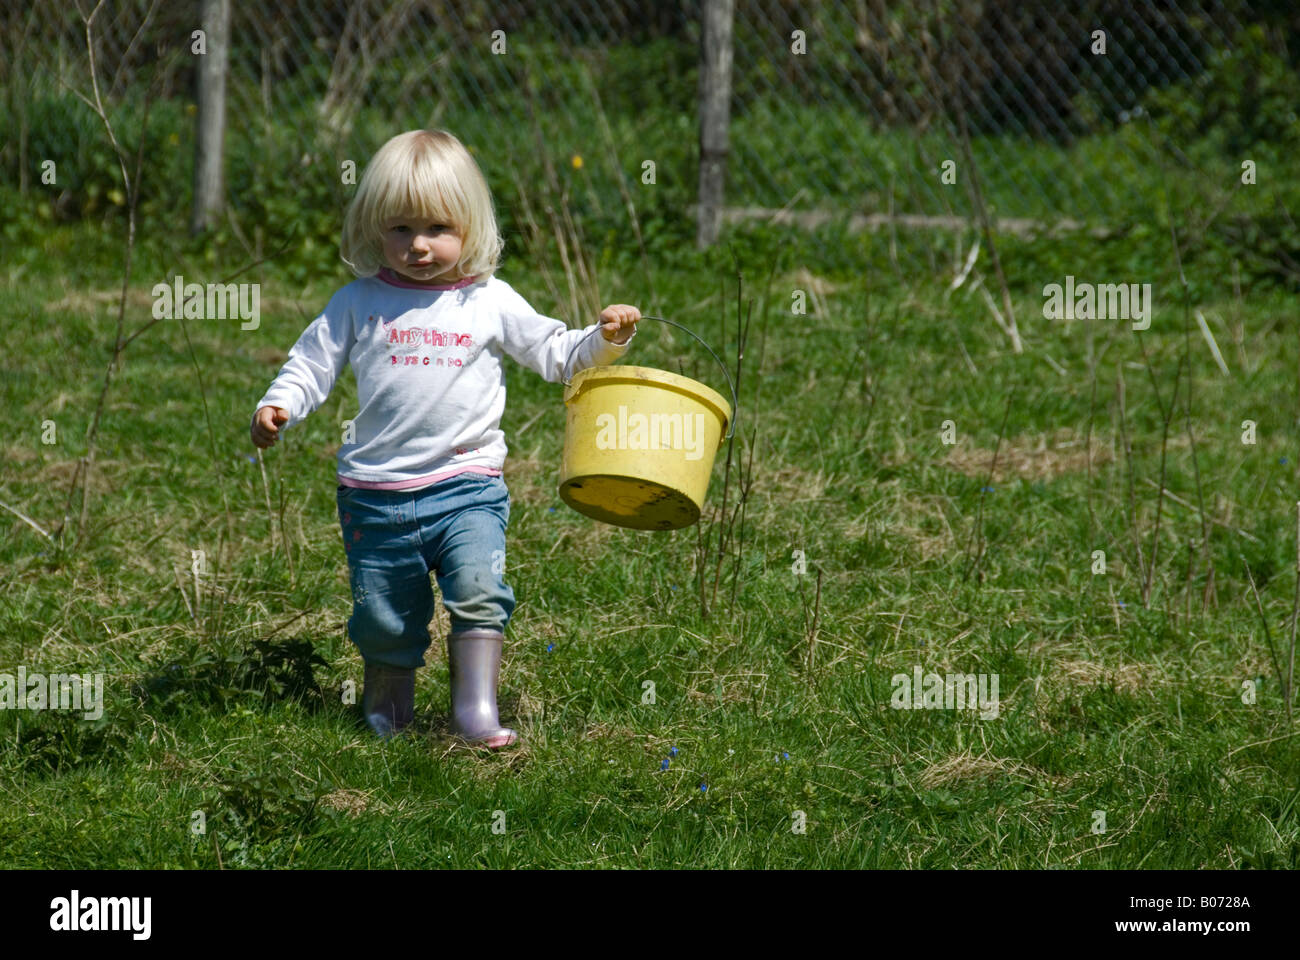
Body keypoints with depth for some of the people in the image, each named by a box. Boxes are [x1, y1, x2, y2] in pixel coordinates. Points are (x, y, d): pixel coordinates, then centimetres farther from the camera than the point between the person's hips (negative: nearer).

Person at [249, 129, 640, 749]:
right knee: (384, 616, 8)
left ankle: (476, 710, -12)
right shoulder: (359, 304, 4)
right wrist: (277, 408, -11)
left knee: (478, 592, -21)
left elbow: (557, 354, 9)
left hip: (466, 486, -1)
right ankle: (385, 710, 33)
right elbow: (312, 362, 7)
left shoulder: (490, 303, 4)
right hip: (377, 492, 1)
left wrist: (606, 338, -8)